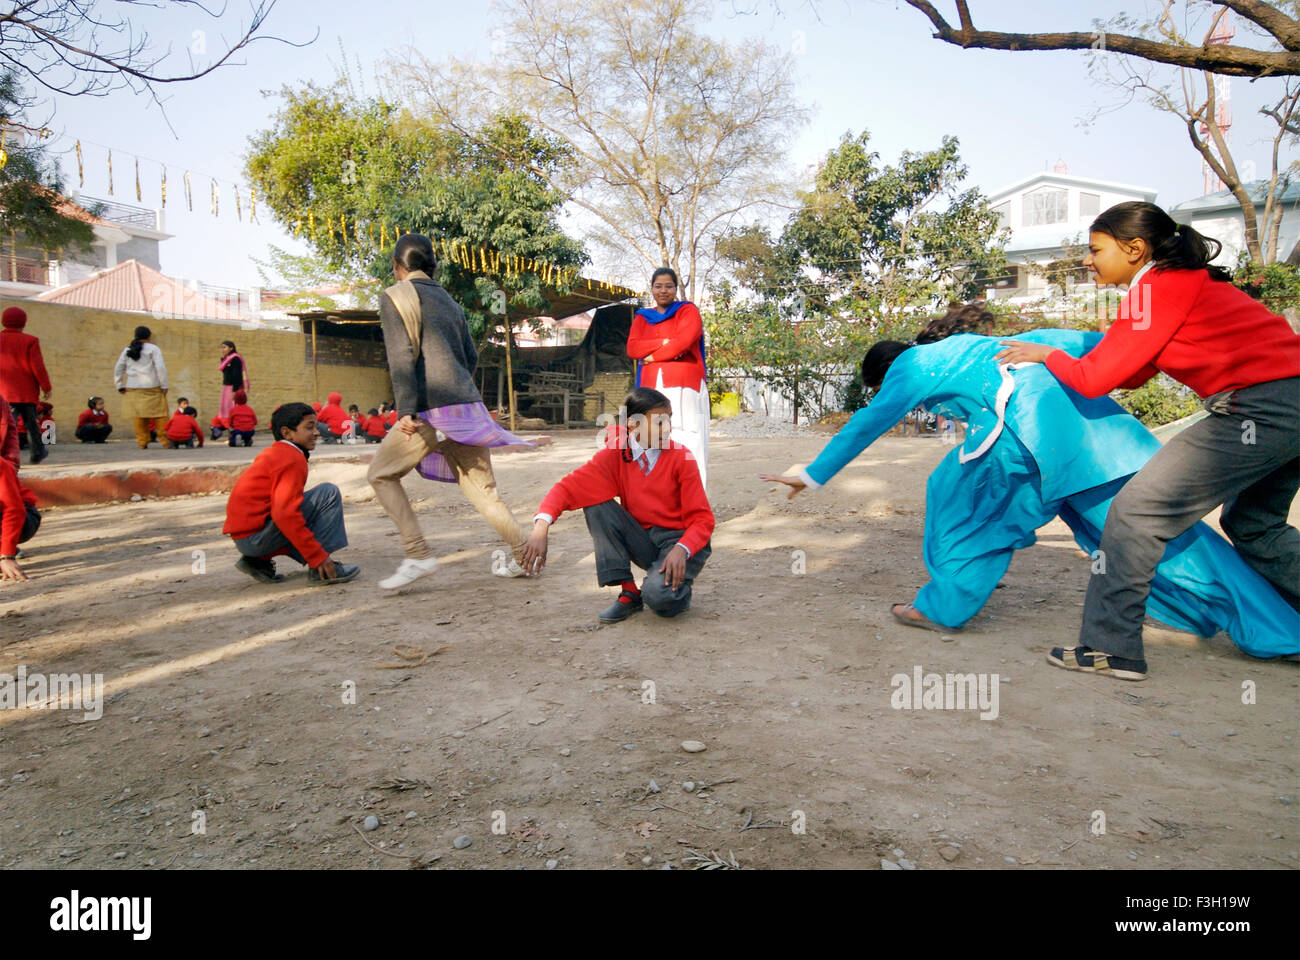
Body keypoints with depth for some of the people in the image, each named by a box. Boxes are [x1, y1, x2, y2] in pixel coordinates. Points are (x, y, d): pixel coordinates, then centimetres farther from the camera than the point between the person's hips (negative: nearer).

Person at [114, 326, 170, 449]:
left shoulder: (127, 350, 14)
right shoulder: (153, 348, 1)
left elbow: (118, 369, 15)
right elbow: (160, 367, -8)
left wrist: (120, 386, 19)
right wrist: (164, 385, -4)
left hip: (133, 387, 4)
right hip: (151, 387, -4)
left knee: (138, 415, 4)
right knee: (160, 414, 0)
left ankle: (142, 442, 2)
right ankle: (166, 441, -3)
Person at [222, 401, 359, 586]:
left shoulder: (272, 453, 17)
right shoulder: (293, 459, -13)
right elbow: (285, 514, -25)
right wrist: (317, 556, -22)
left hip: (242, 537, 10)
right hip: (255, 534, -10)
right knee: (329, 493, -12)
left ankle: (258, 561, 14)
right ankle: (321, 570, -16)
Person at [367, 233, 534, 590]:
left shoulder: (395, 296, 1)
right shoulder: (448, 300, 20)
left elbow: (401, 357, -12)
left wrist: (406, 411, -19)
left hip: (433, 411, -6)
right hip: (469, 407, 7)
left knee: (382, 474, 9)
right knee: (482, 489, 14)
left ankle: (418, 555, -1)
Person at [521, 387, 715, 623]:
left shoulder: (682, 459, -13)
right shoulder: (615, 456, -7)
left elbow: (702, 519, -12)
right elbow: (570, 486, -14)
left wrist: (681, 550, -32)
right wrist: (541, 527, -32)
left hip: (681, 540, -4)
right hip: (643, 540, 4)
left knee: (658, 595, -34)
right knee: (597, 504, -19)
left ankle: (678, 589, 6)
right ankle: (629, 592, -10)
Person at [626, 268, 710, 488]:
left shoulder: (688, 310, 11)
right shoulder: (642, 317, 22)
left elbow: (684, 342, -7)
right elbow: (632, 348, 5)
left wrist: (652, 356, 0)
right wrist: (665, 342, -7)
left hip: (684, 388, -3)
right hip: (652, 388, 4)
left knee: (687, 444, -12)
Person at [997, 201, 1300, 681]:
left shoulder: (1158, 288, -10)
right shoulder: (1184, 282, 19)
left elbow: (1096, 379, -11)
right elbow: (1131, 375, 20)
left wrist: (1046, 354, 6)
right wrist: (1059, 360, 13)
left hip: (1260, 408, -11)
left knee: (1137, 510, -7)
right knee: (1253, 526, 26)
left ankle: (1109, 647, -2)